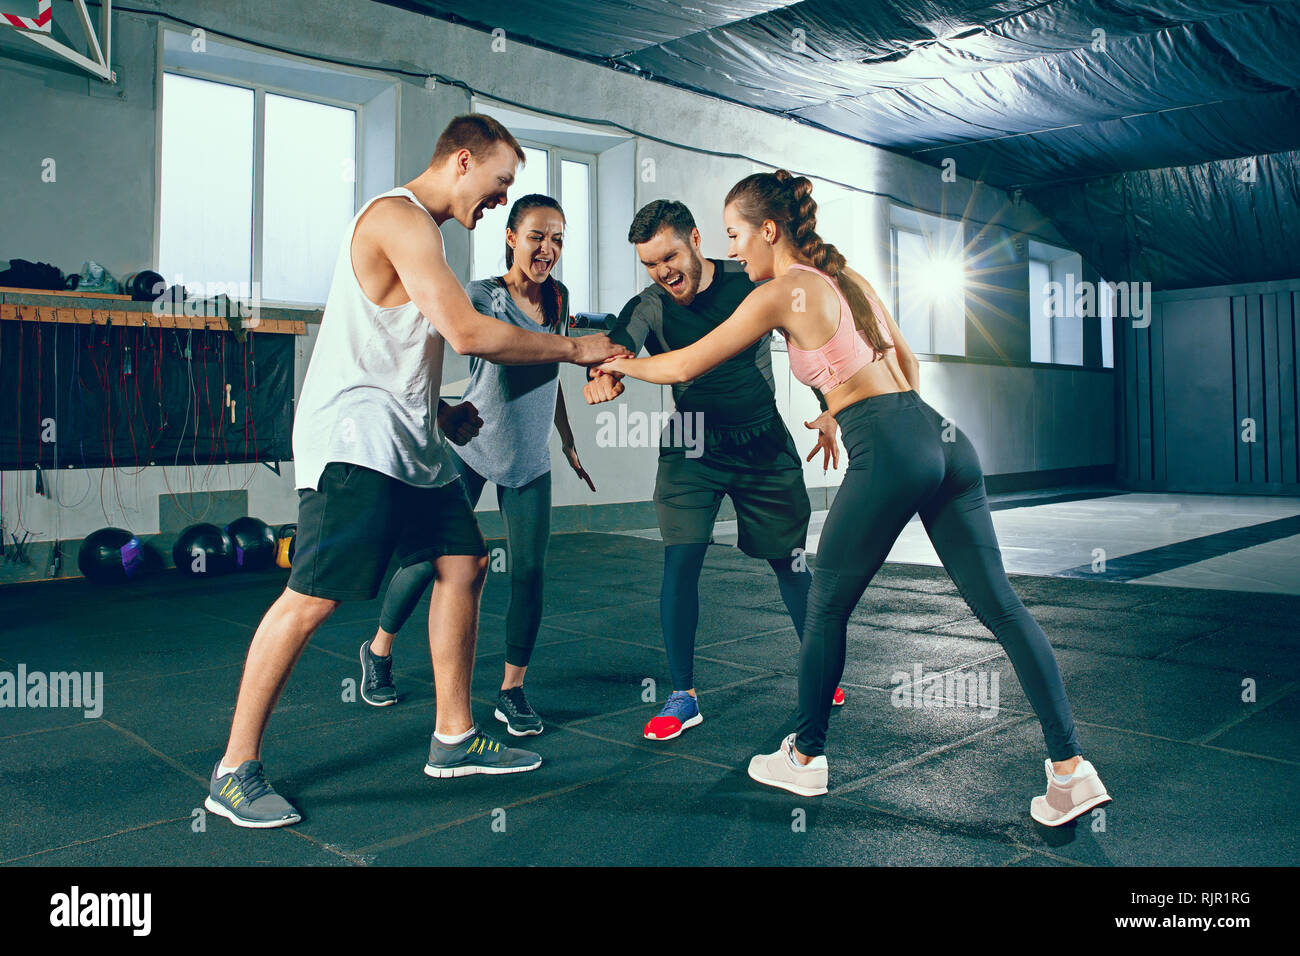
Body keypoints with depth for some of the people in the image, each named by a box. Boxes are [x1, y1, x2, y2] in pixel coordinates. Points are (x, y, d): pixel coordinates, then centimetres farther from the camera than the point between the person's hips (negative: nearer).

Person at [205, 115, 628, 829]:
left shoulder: (419, 230, 21)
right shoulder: (400, 217, -12)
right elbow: (468, 333, -20)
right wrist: (573, 349, -11)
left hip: (408, 440, 11)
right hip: (354, 439, -11)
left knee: (463, 567, 8)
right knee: (313, 598, -11)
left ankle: (454, 738, 17)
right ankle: (234, 772, 2)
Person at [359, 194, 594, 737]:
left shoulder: (558, 298, 4)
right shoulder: (480, 297, -13)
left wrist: (569, 443, 19)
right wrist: (441, 411, -43)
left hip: (530, 458, 4)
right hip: (469, 448, -4)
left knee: (529, 570, -3)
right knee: (431, 556, 3)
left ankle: (512, 691, 9)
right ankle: (379, 650, 29)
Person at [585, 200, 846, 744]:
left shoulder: (751, 283, -9)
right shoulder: (647, 309, -10)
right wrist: (601, 375, -54)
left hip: (764, 444, 0)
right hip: (691, 451, 0)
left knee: (790, 559, 8)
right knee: (680, 563, -11)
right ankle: (683, 696, 2)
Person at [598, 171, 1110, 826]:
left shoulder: (782, 293, -2)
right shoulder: (848, 277, 20)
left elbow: (687, 365, 4)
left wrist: (623, 364, 20)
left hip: (889, 452, -8)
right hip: (941, 434, 8)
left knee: (825, 607, 10)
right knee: (999, 605, 7)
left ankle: (804, 758, 25)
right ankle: (1070, 769, 9)